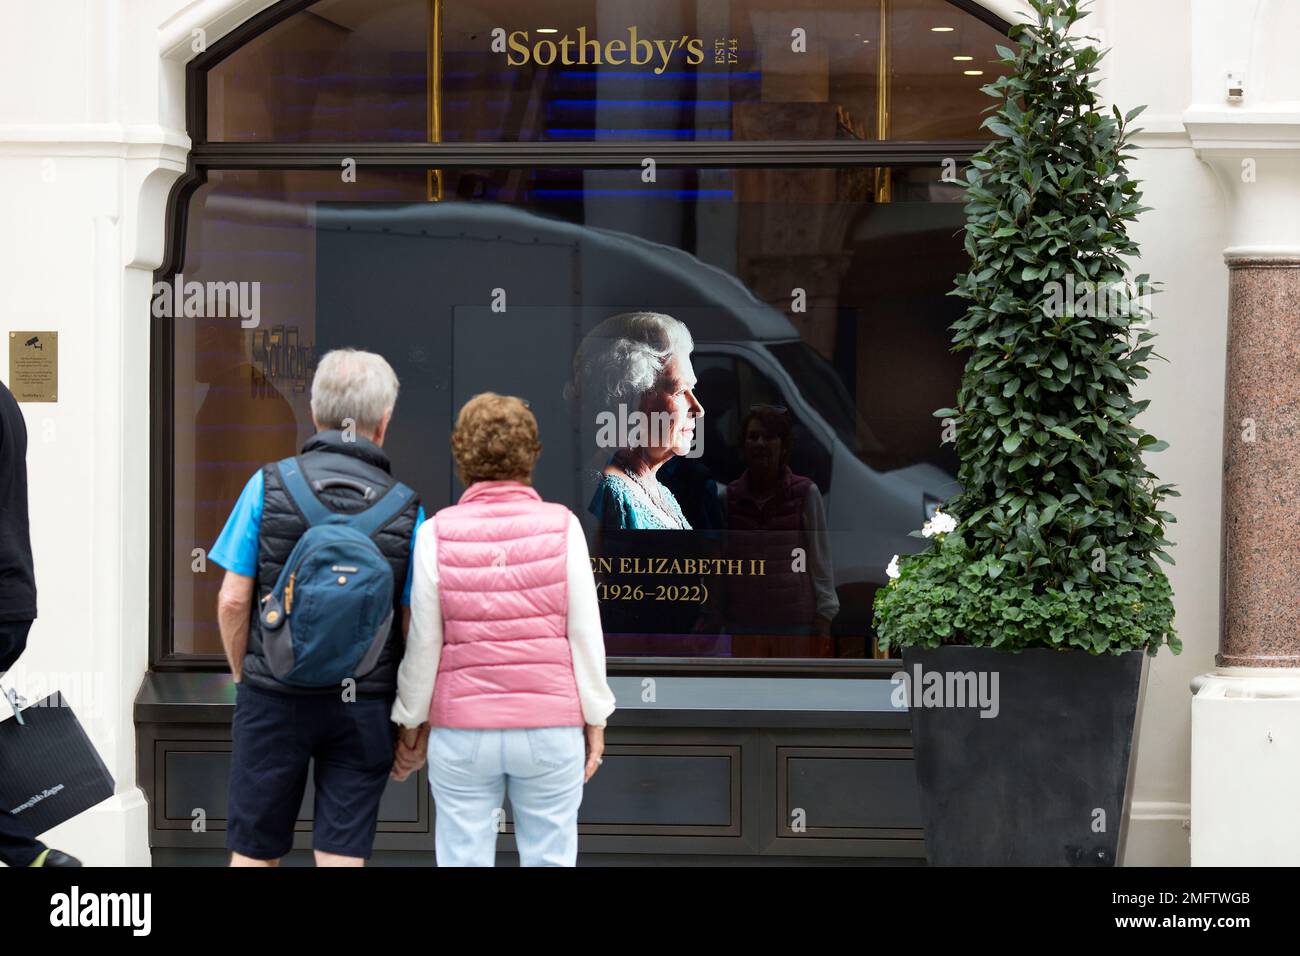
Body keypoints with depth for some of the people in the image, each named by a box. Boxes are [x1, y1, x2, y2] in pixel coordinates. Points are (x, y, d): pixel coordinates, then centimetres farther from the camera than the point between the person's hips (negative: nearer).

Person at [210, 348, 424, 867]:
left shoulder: (269, 485, -5)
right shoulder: (406, 509, -4)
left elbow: (233, 600, -6)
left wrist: (243, 675, 11)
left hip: (273, 696, 0)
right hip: (363, 705, 0)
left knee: (253, 853, 11)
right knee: (342, 854, 4)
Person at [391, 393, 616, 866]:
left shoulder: (436, 534, -4)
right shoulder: (562, 527, -4)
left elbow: (423, 641, -1)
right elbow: (585, 631, -2)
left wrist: (410, 722, 11)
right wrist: (595, 719, 8)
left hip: (462, 733, 0)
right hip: (550, 727, 0)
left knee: (464, 859, 6)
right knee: (549, 858, 6)